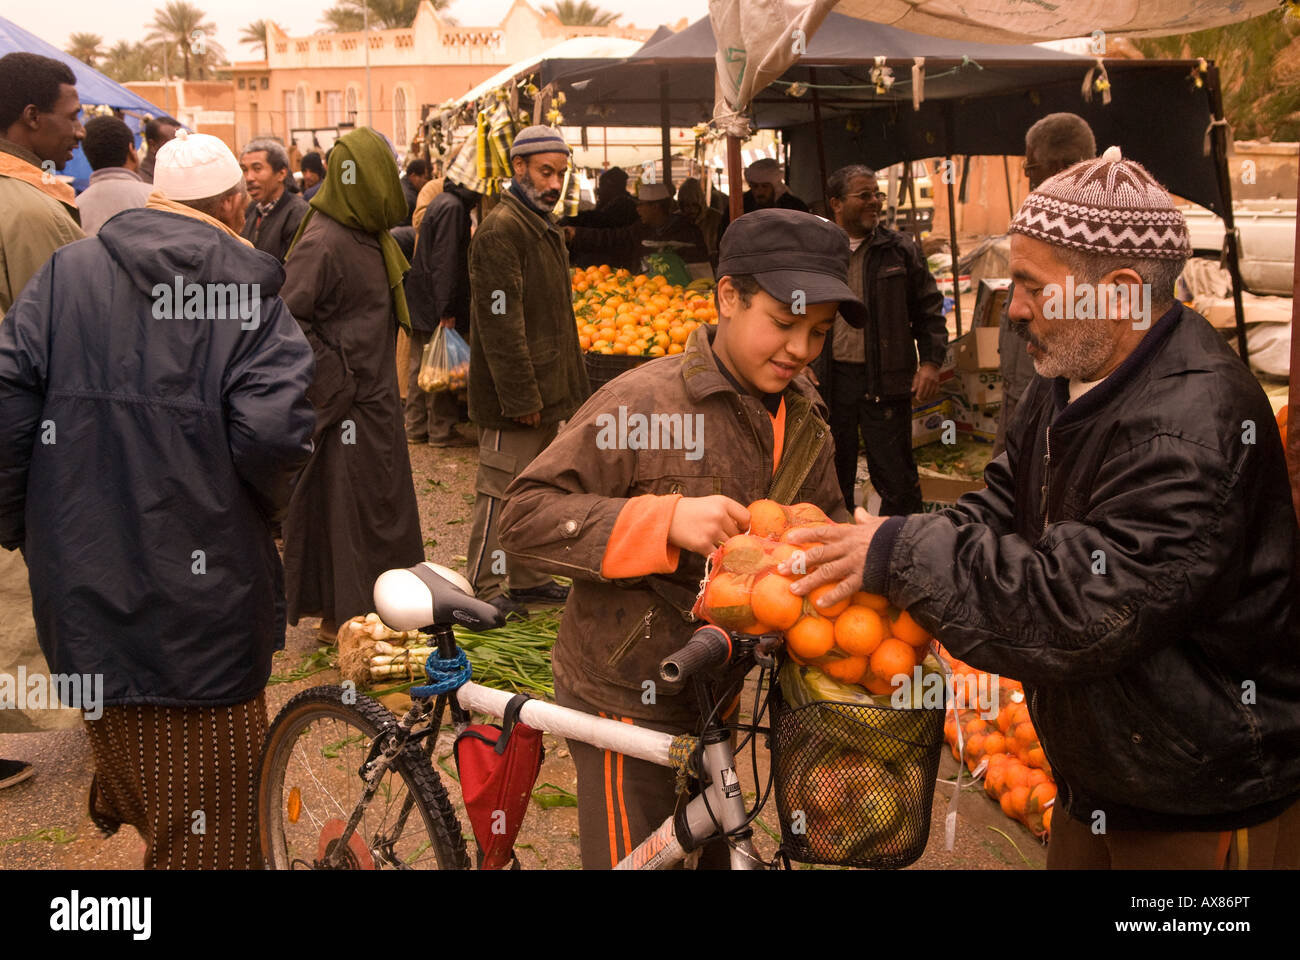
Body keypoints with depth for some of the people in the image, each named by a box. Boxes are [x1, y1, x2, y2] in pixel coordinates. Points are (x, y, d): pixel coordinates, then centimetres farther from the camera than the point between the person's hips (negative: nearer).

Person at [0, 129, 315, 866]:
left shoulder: (68, 272, 2)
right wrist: (266, 501, 0)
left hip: (83, 569, 4)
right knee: (209, 804, 9)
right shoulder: (248, 290, -8)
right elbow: (274, 431, -22)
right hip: (204, 577, -4)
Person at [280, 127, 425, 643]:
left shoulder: (368, 237, 10)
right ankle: (340, 618, 15)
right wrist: (334, 379, -20)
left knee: (383, 502, 17)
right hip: (345, 406, -9)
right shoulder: (322, 243, -19)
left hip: (374, 396, 9)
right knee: (344, 508, 1)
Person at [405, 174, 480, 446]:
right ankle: (442, 431, 6)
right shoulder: (453, 207, -17)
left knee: (420, 364, 13)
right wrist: (447, 310, -22)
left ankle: (416, 427, 21)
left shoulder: (441, 202, 14)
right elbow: (445, 262, -22)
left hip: (421, 302, 10)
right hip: (435, 304, -10)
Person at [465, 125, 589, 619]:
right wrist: (521, 396, -22)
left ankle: (527, 578, 28)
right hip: (516, 397, -10)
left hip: (546, 391, 10)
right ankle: (485, 589, 8)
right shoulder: (501, 230, -16)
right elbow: (500, 323, -22)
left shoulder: (544, 226, 16)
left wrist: (569, 383, 19)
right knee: (501, 489, -2)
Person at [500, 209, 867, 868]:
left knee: (713, 850, 24)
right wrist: (665, 520, -34)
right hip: (625, 702, -7)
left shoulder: (802, 416, 2)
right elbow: (524, 519, -23)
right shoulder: (643, 403, -21)